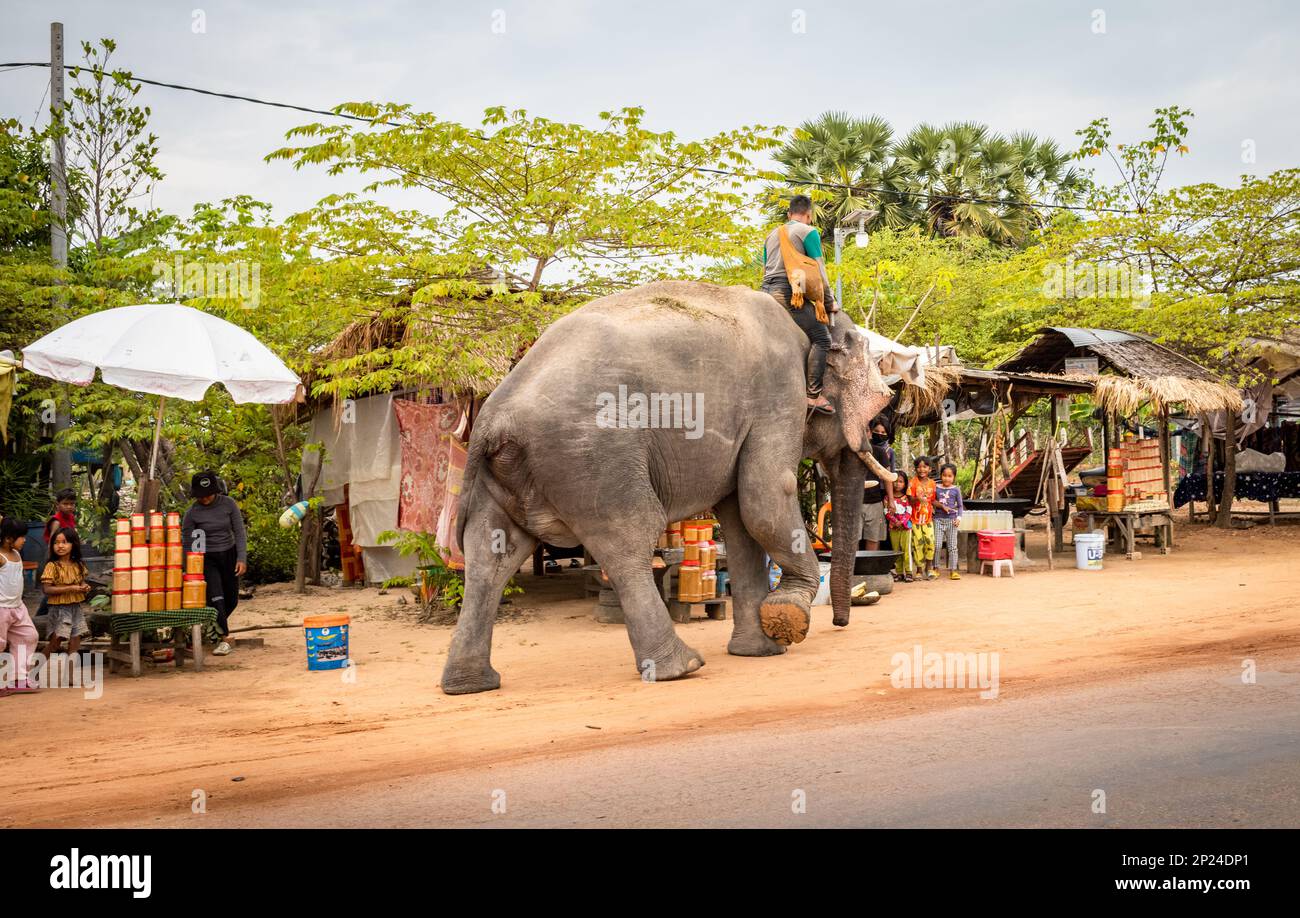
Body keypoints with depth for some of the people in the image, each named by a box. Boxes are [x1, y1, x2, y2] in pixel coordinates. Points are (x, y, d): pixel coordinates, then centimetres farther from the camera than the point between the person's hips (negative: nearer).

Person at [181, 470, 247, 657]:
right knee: (216, 597, -20)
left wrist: (242, 558, -12)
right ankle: (223, 639, -11)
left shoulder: (228, 503, -9)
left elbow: (239, 532, -5)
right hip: (206, 558, -3)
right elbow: (187, 543, -4)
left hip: (228, 555, 3)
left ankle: (217, 626, 41)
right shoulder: (192, 512, -12)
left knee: (231, 600, 12)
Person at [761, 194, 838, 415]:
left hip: (767, 292, 8)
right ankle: (814, 395, -17)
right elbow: (819, 271, 0)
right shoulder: (808, 232, 3)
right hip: (790, 293, -8)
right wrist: (829, 302, 6)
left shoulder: (772, 234, 24)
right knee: (821, 340, -7)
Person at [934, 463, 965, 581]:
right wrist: (942, 506, -7)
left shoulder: (956, 490, 2)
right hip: (938, 519, 0)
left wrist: (959, 518, -8)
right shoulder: (936, 488, 4)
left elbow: (960, 505, 5)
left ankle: (953, 571, 3)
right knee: (937, 545, -4)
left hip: (951, 520, 0)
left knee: (952, 546, 1)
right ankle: (936, 569, 7)